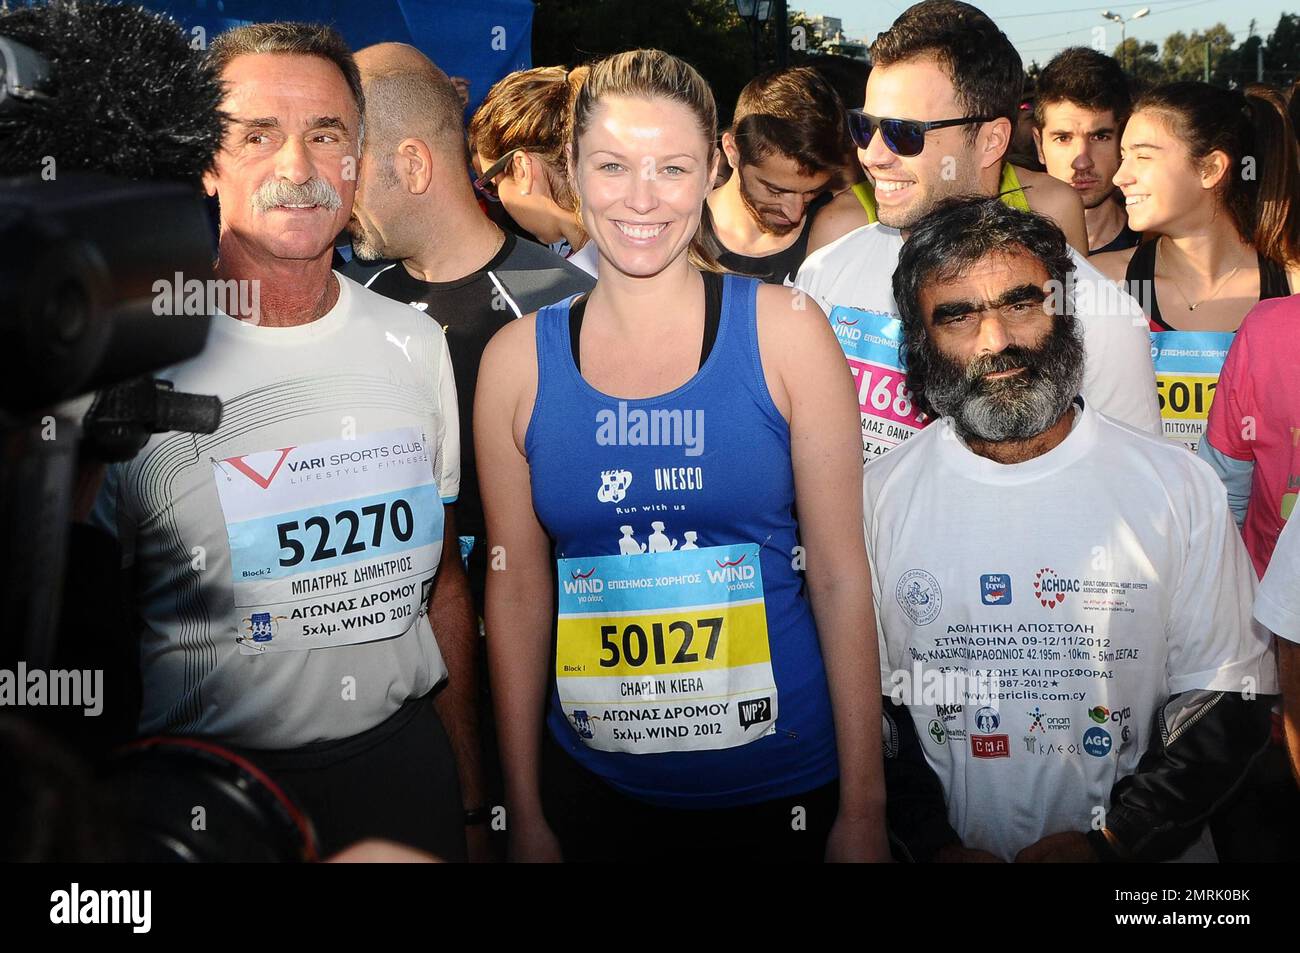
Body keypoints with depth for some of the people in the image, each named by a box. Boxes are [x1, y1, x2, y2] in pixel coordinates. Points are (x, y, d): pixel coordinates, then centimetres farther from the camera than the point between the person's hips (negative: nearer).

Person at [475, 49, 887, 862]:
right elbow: (518, 591, 2)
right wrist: (525, 813, 5)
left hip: (786, 784, -1)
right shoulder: (517, 360, -3)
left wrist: (863, 810, -5)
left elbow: (839, 574, -6)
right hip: (598, 787, 1)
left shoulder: (785, 332, -7)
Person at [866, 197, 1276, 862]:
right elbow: (867, 701, 3)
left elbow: (1229, 697, 2)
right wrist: (940, 844, -8)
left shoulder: (1179, 487, 0)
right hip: (956, 845, 0)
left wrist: (1106, 840, -7)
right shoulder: (876, 498, 1)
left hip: (1138, 858, 1)